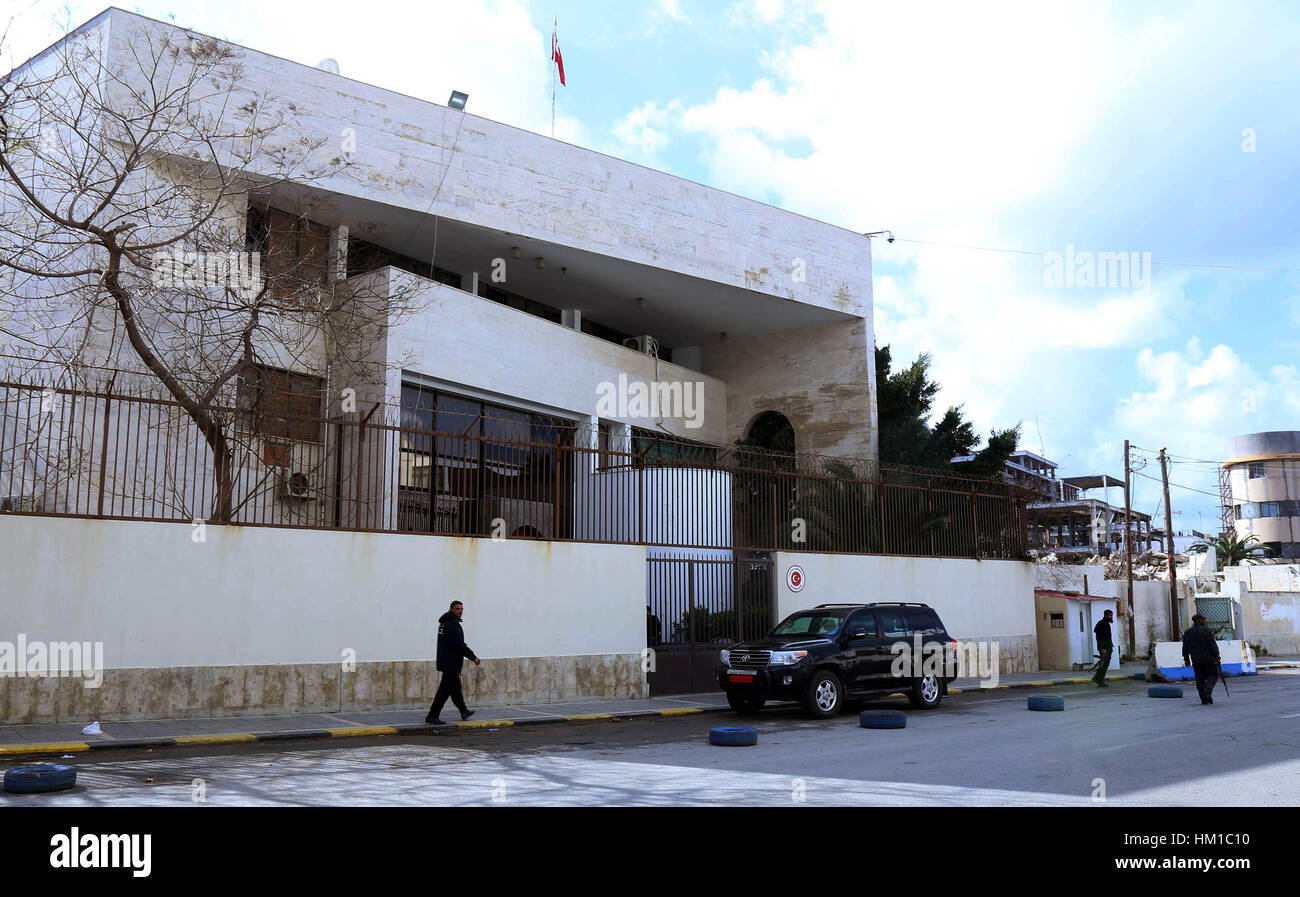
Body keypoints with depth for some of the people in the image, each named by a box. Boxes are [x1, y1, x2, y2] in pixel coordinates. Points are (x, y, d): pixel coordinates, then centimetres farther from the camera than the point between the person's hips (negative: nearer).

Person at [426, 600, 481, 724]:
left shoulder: (444, 623, 15)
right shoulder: (452, 624, -18)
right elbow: (460, 645, -21)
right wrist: (473, 657, -14)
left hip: (448, 662, 11)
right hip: (450, 663, -11)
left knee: (455, 687, 20)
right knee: (445, 690, -7)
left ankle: (464, 711, 32)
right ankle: (432, 716, -7)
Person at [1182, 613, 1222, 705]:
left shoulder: (1187, 633, 9)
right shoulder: (1206, 630, -7)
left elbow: (1185, 648, 14)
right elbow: (1213, 645, -11)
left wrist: (1186, 659, 22)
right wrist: (1217, 657, -5)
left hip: (1196, 660, 4)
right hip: (1208, 659, -4)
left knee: (1200, 680, 8)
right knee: (1213, 675, 8)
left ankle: (1204, 699, 5)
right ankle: (1207, 690, -16)